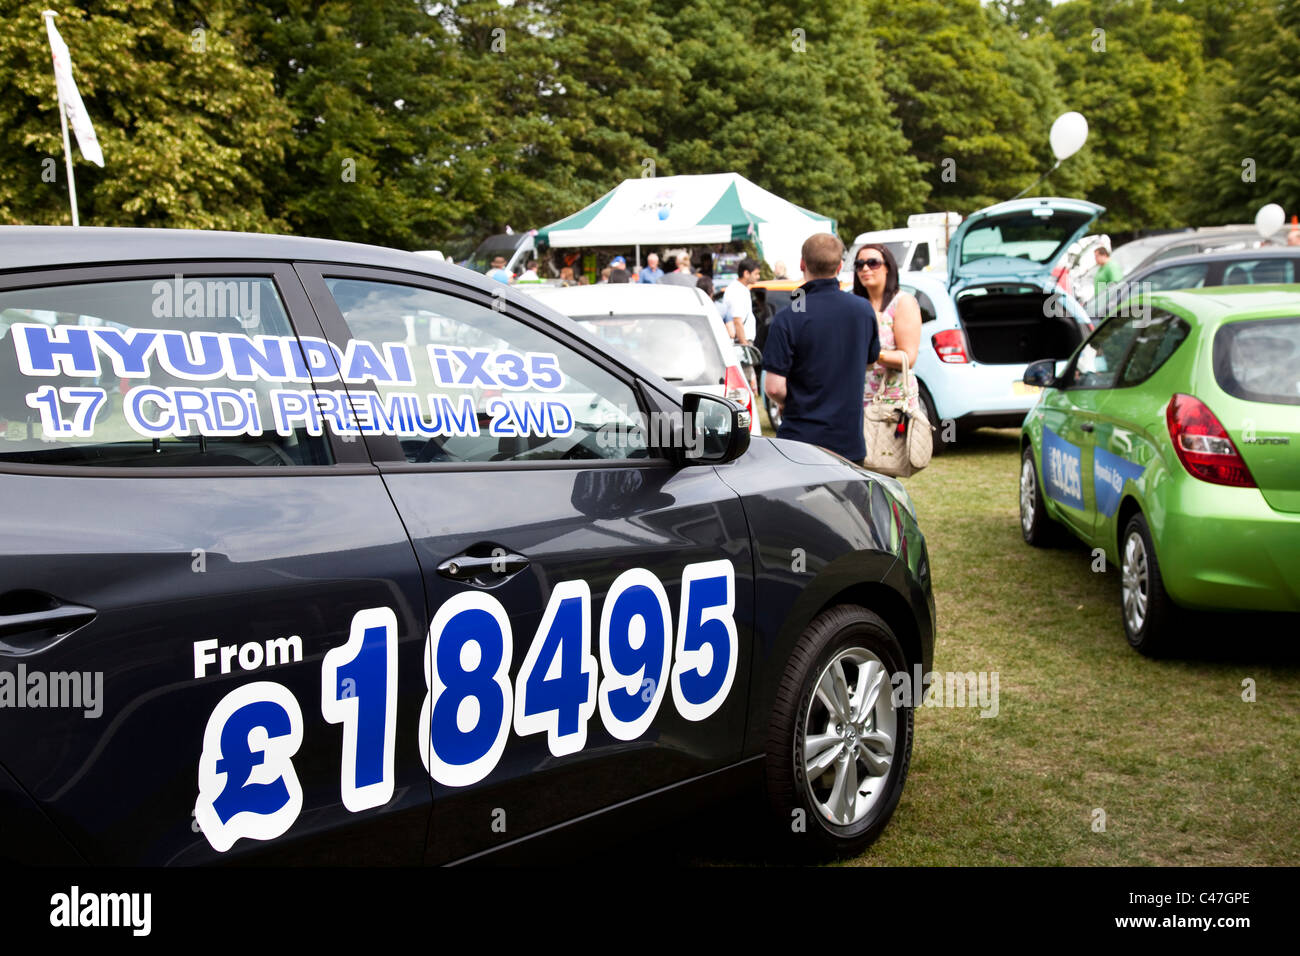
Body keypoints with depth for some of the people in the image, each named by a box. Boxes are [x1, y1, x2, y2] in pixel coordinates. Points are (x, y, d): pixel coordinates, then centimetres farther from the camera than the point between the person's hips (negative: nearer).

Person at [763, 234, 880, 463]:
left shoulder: (787, 318, -14)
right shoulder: (863, 309, 1)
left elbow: (774, 388, -17)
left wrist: (786, 405, 6)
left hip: (802, 436, -4)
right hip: (850, 442, 4)